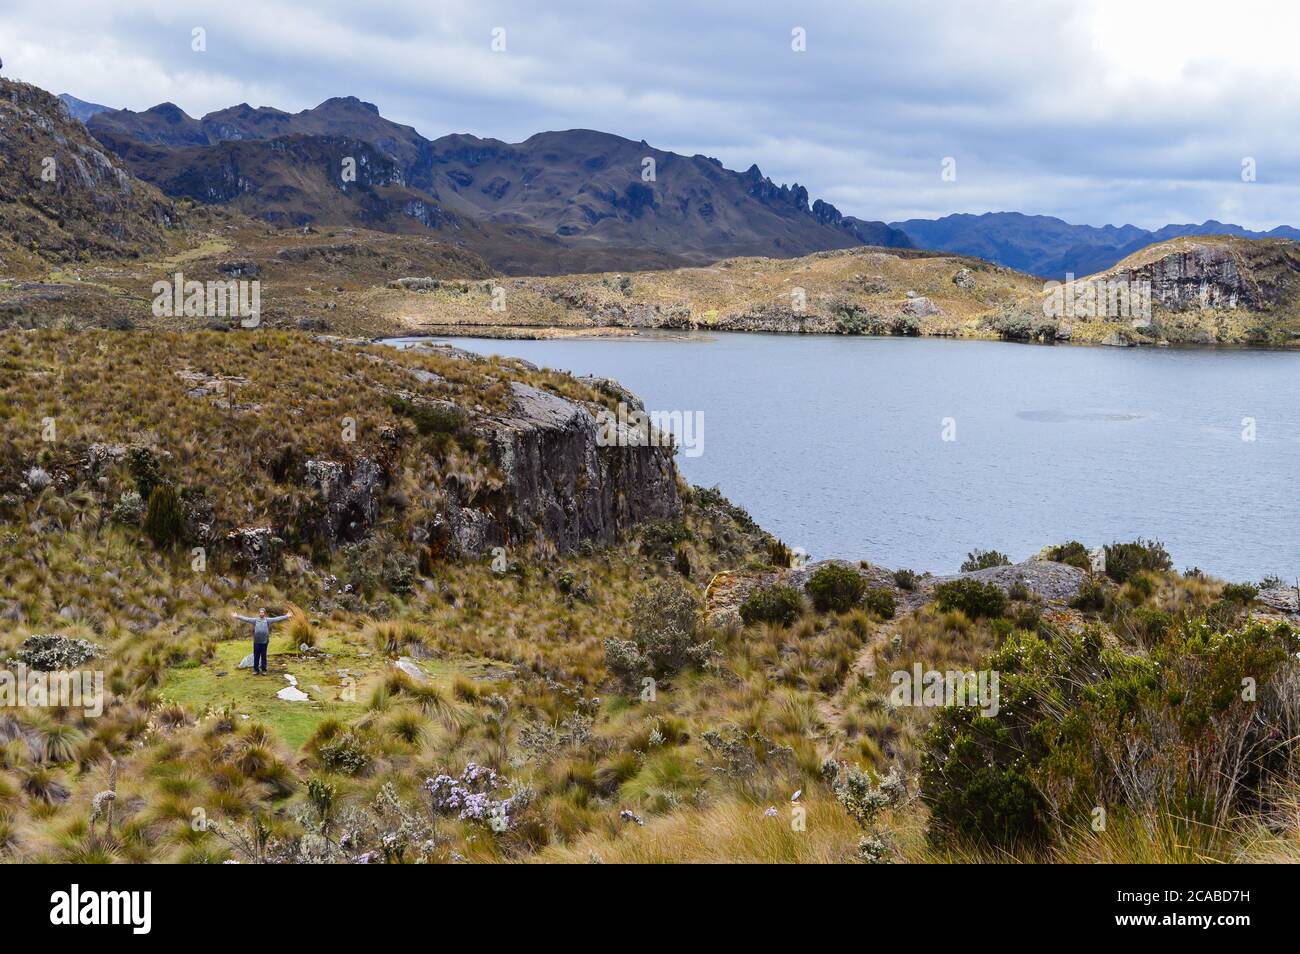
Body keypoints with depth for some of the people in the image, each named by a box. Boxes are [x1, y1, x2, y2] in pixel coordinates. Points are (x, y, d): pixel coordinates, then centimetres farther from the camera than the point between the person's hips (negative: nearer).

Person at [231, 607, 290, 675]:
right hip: (256, 642, 0)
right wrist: (237, 617, -4)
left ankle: (264, 670, 15)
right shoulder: (255, 620, 4)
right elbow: (246, 619, 1)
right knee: (256, 656, 6)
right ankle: (256, 670, 14)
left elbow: (276, 619, 2)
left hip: (264, 641, 0)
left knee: (264, 656, 7)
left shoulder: (267, 620, 3)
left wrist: (286, 616, -1)